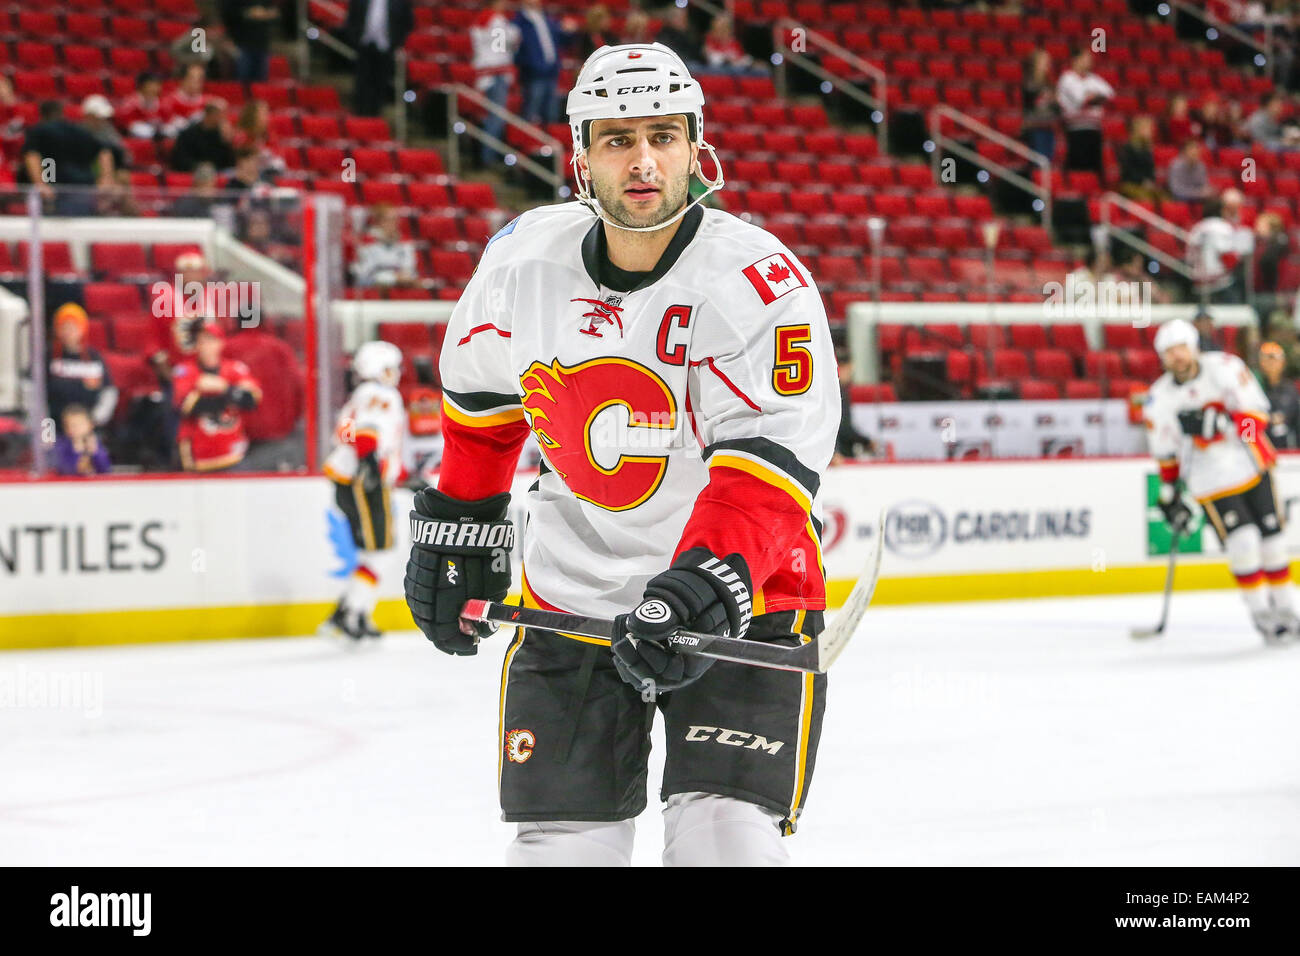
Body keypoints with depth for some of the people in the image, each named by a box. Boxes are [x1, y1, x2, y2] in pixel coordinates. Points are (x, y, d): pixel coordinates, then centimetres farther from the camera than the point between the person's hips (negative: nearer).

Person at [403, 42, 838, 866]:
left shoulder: (762, 284, -17)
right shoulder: (523, 259, -2)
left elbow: (765, 466, -25)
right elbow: (480, 401, 17)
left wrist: (702, 589, -38)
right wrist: (456, 528, 18)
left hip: (743, 606, -3)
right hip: (572, 601, 4)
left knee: (726, 839, -14)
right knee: (564, 842, 1)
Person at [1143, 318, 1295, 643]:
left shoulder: (1224, 367, -12)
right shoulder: (1160, 399, -6)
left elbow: (1256, 412, -16)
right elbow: (1166, 454, 6)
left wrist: (1219, 423, -30)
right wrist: (1169, 494, 9)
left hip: (1251, 461, 1)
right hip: (1211, 478, -1)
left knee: (1271, 538, 5)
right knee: (1242, 542, -16)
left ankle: (1284, 608, 21)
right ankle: (1261, 614, -5)